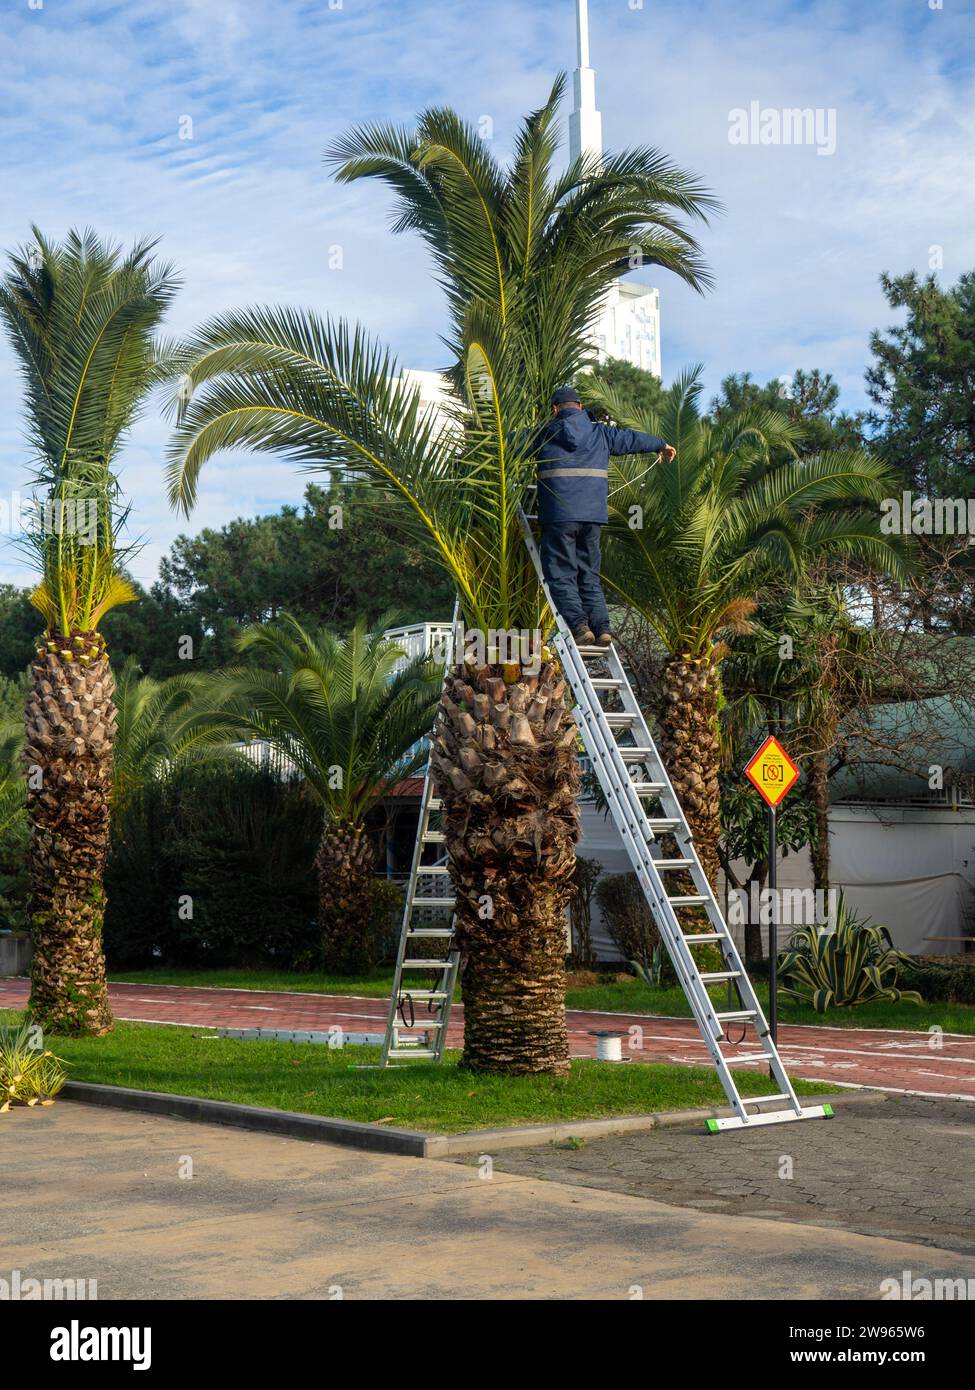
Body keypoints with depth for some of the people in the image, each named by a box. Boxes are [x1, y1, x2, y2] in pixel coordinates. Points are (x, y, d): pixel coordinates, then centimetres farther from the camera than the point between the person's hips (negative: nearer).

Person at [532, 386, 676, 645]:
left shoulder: (548, 433, 4)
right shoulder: (601, 434, 15)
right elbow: (632, 438, 29)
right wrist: (661, 445, 46)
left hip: (559, 516, -4)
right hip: (592, 516, 4)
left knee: (561, 575, -2)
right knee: (589, 575, 12)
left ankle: (578, 625, -16)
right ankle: (602, 628, 2)